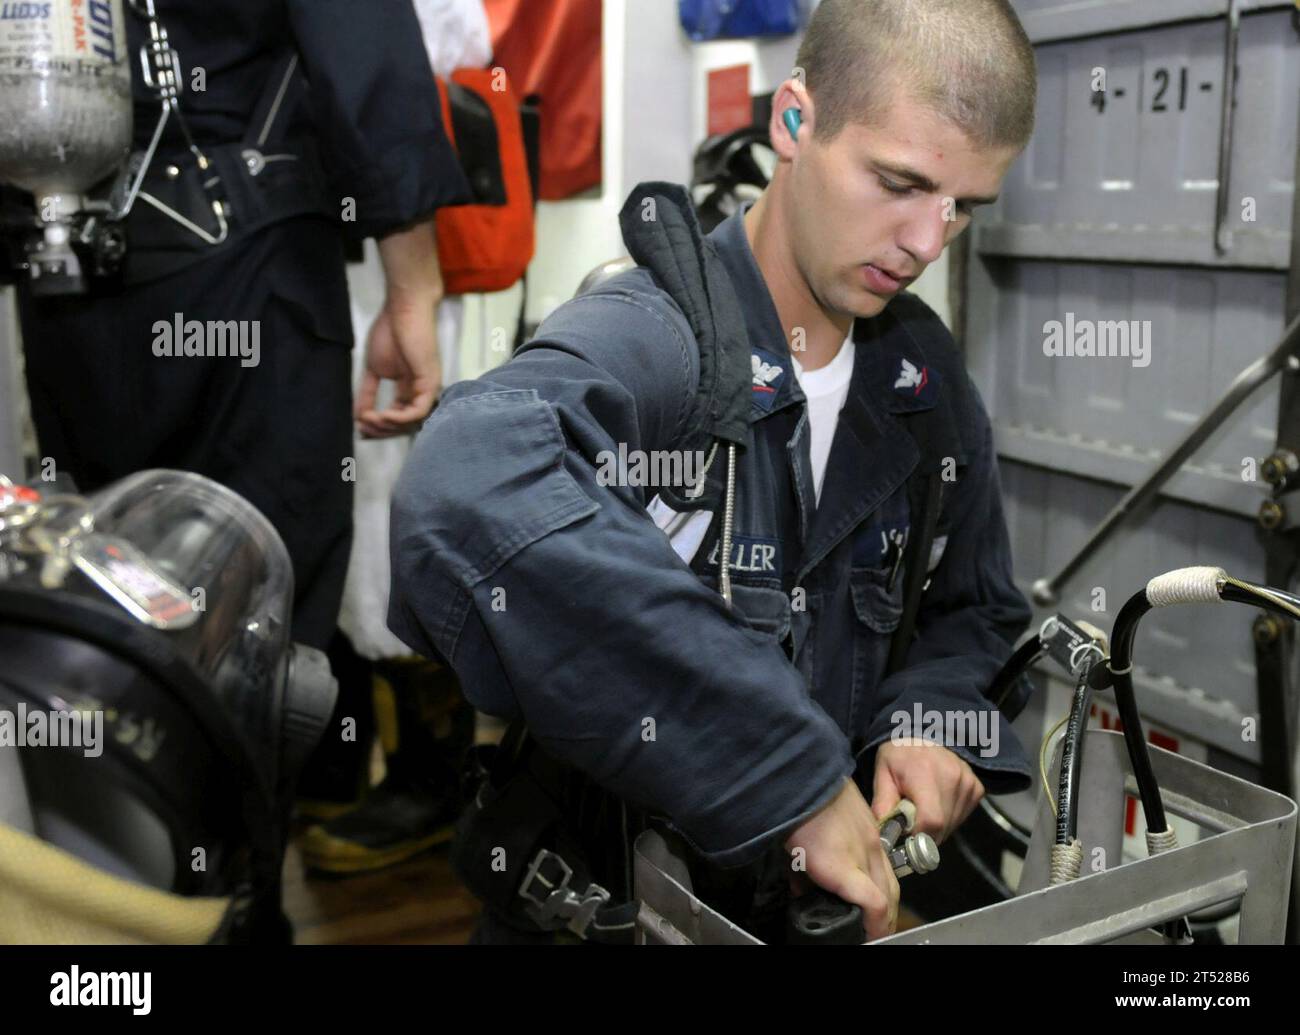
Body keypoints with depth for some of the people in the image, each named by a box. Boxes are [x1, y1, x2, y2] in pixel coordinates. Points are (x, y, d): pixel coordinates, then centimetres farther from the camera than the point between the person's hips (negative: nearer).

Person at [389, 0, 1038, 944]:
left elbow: (976, 610, 14)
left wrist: (925, 722, -9)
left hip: (825, 895, 6)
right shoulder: (646, 341, -23)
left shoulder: (924, 373, 1)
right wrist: (798, 781, -39)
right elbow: (472, 492, -45)